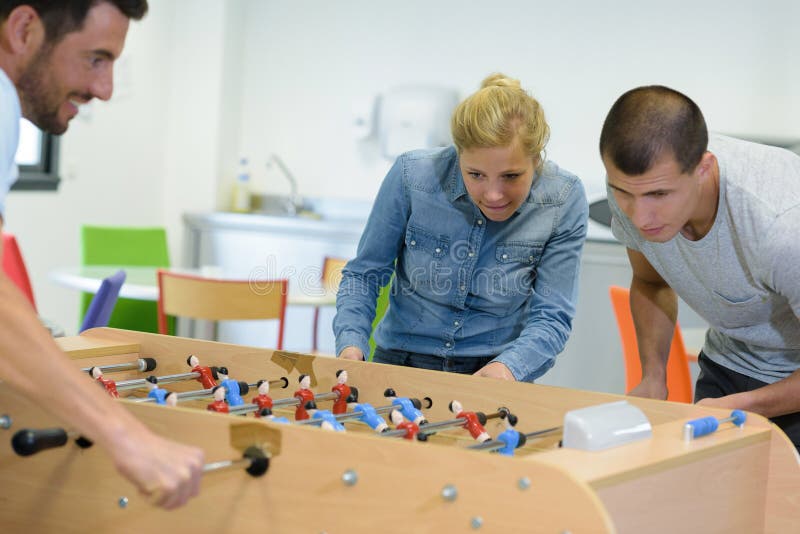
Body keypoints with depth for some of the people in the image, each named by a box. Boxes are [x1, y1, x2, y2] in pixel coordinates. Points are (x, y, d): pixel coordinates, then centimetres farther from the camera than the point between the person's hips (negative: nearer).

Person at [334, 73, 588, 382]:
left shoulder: (563, 201, -13)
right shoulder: (411, 176, -14)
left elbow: (552, 317, -8)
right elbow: (364, 274, -1)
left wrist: (508, 366, -27)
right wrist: (351, 343, -18)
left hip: (495, 372, 1)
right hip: (404, 362, 0)